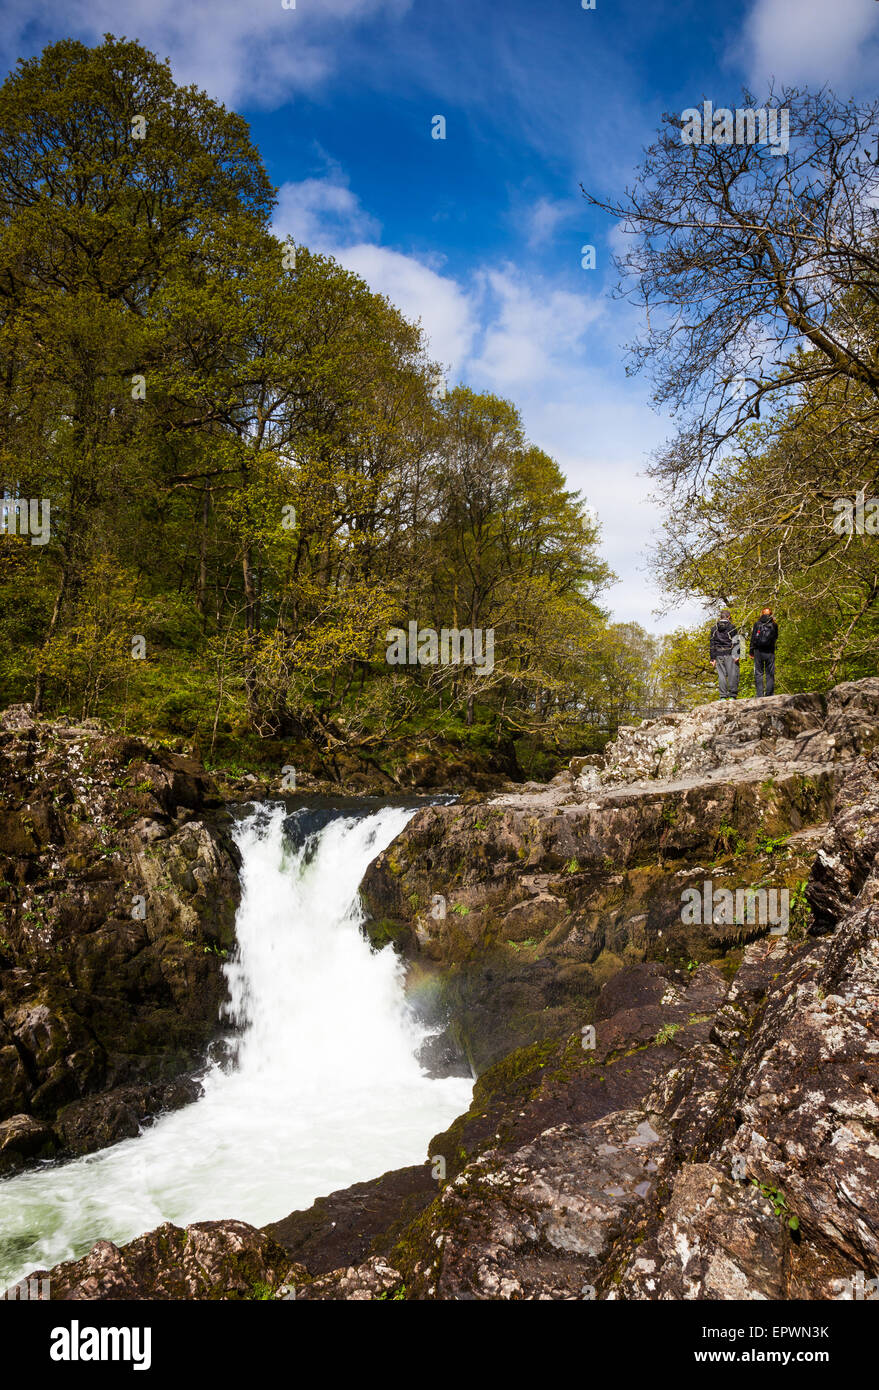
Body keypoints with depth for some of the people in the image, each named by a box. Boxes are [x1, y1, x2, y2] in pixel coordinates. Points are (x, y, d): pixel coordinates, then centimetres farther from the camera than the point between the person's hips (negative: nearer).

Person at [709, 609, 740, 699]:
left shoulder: (714, 629, 10)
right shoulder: (732, 628, -2)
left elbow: (711, 644, 11)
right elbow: (735, 643, -8)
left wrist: (712, 658, 13)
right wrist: (737, 655, -10)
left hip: (718, 655, 4)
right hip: (729, 654, -4)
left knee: (721, 675, 4)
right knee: (732, 675, 0)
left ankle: (723, 697, 1)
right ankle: (732, 696, -2)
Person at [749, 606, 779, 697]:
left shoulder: (757, 624, -1)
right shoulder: (774, 625, 1)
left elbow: (753, 638, 1)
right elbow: (776, 638, 9)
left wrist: (751, 651, 6)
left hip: (758, 651, -1)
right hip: (770, 652, 1)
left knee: (758, 673, 3)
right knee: (770, 674, 5)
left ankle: (760, 694, -4)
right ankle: (769, 695, 1)